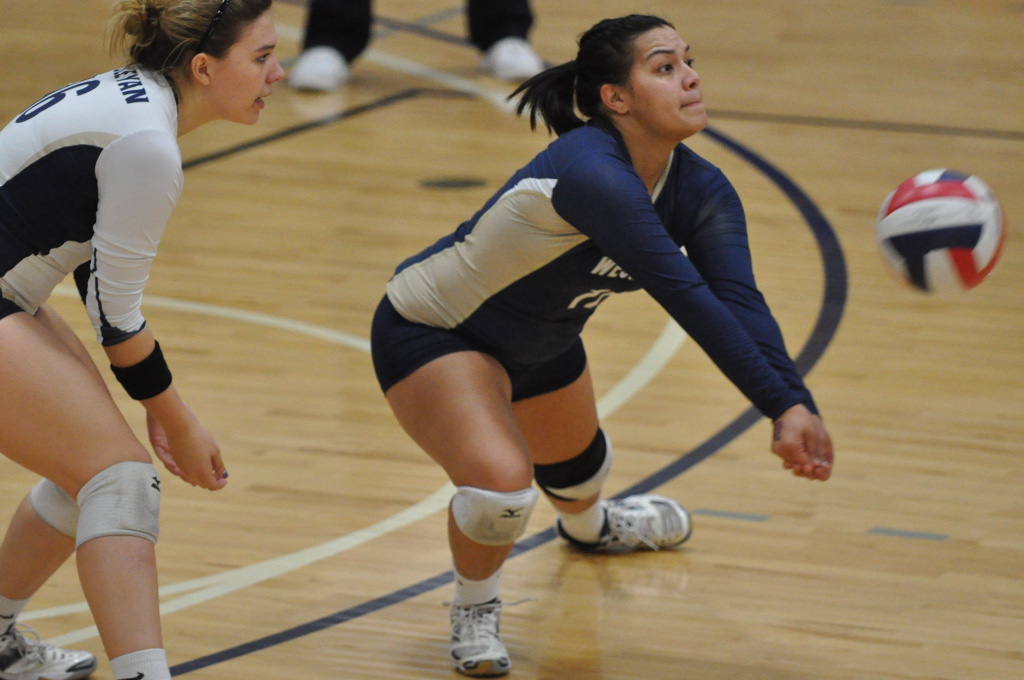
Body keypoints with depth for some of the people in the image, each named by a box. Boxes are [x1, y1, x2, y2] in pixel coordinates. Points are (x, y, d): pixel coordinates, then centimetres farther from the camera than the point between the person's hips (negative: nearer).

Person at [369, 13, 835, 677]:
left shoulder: (703, 191, -16)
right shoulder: (591, 174, -41)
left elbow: (741, 300, -29)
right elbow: (687, 299, -46)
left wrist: (796, 406, -46)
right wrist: (781, 403, -49)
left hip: (541, 341, 8)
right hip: (429, 334, -8)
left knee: (578, 471, 31)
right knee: (500, 487, -29)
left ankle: (588, 526, 71)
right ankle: (475, 609, 5)